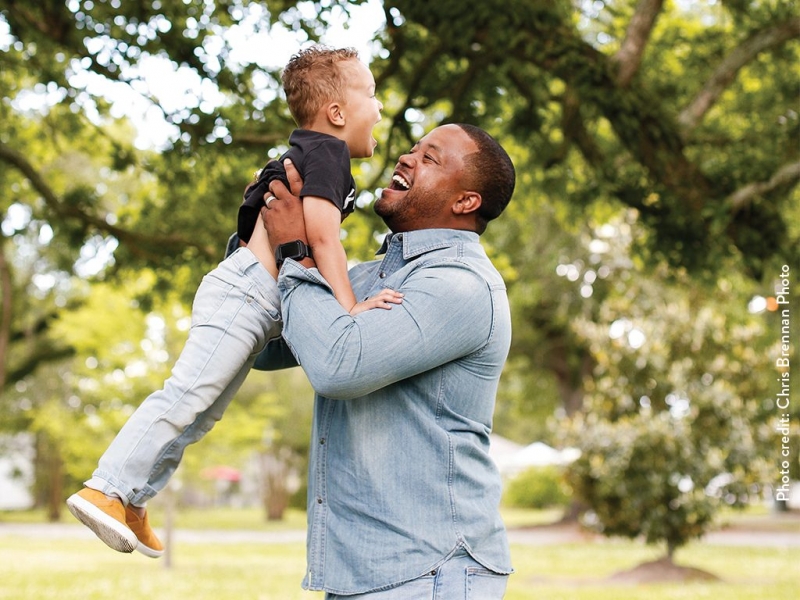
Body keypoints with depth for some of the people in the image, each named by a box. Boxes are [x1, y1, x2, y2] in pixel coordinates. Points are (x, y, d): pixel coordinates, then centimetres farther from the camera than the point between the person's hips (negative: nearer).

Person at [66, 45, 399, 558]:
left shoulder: (305, 154, 24)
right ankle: (106, 490, -16)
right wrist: (349, 306, -23)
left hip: (257, 303, 11)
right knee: (187, 395, -15)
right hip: (248, 291, -11)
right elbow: (321, 231, -21)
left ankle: (132, 505, 13)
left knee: (201, 413, 10)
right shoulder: (327, 152, -8)